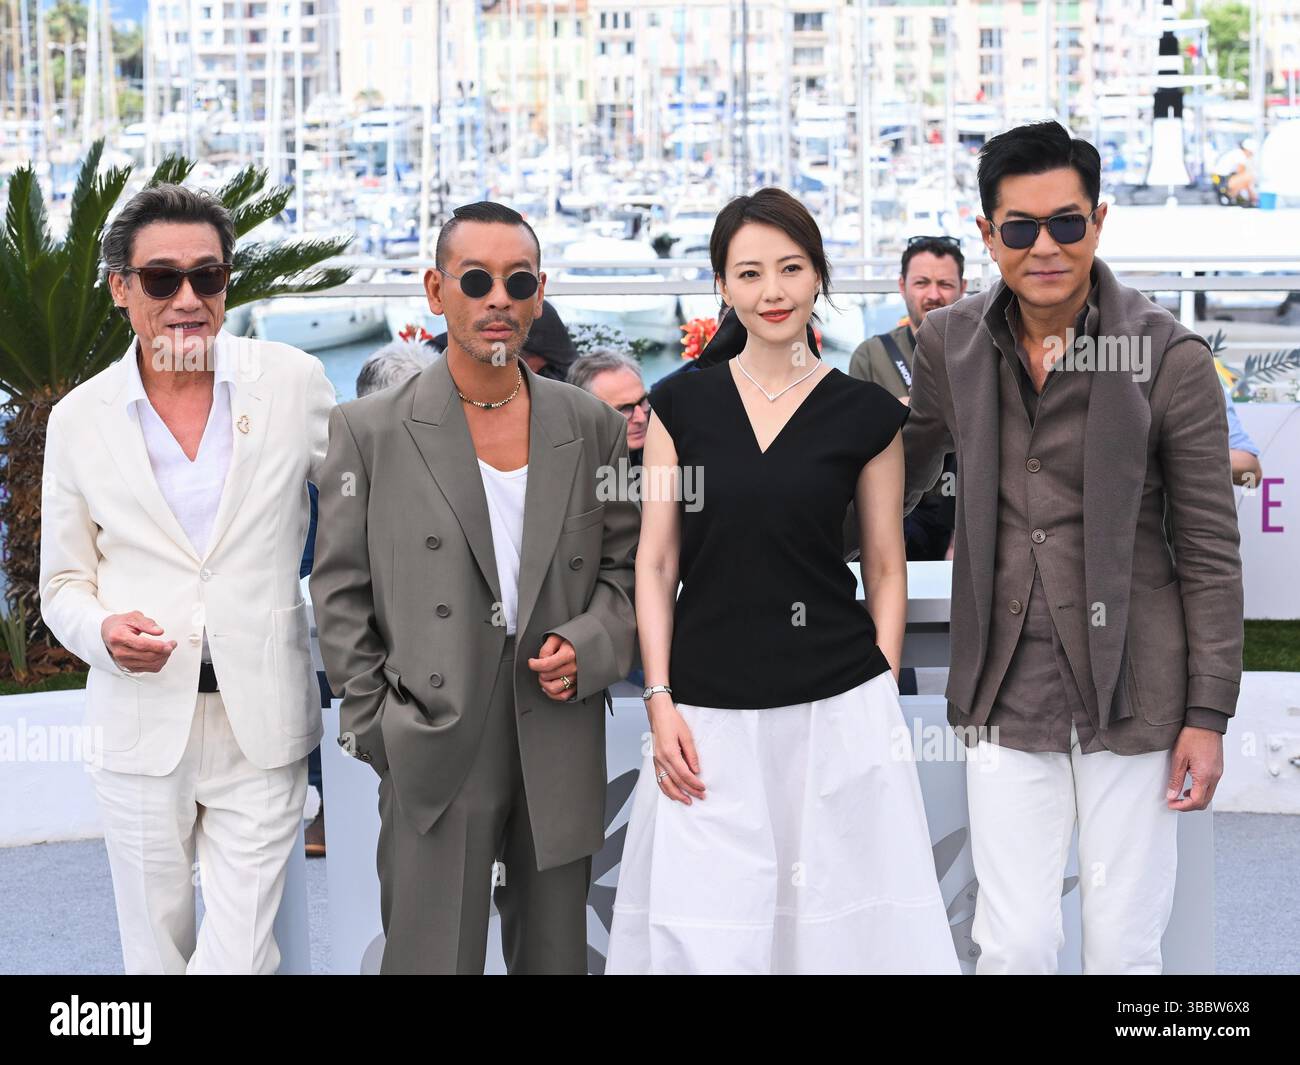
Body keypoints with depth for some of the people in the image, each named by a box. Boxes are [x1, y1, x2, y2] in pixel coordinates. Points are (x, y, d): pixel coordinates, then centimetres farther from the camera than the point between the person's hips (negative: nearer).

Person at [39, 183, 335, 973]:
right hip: (142, 723, 1)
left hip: (261, 726, -1)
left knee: (240, 958, -5)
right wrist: (102, 629, -14)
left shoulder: (293, 382, -1)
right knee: (155, 953, 13)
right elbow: (63, 583, 9)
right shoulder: (80, 418, 2)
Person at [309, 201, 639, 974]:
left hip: (561, 754, 3)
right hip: (434, 757, -3)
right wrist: (377, 729, -3)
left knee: (556, 954, 13)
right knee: (433, 954, -1)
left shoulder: (593, 426, 7)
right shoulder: (370, 430, -1)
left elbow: (626, 567, 11)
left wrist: (588, 647, -8)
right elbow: (341, 593, 1)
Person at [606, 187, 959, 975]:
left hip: (837, 709, 0)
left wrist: (880, 697, -1)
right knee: (706, 930, 1)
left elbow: (887, 570, 7)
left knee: (840, 918, 1)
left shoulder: (866, 413, 3)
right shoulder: (682, 402, 4)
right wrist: (660, 701, -3)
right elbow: (656, 562, 5)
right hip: (709, 716, 1)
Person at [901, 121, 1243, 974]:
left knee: (1125, 947, 5)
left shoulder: (1170, 357, -8)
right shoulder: (950, 344, 2)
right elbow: (902, 481, 19)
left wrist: (1209, 715, -6)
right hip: (1007, 688, 2)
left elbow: (1211, 550, -4)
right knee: (1013, 947, 3)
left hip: (1132, 685, -2)